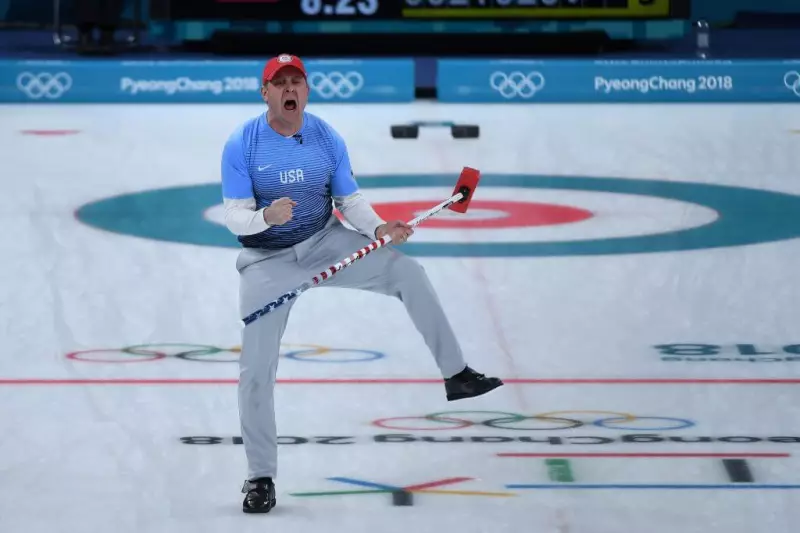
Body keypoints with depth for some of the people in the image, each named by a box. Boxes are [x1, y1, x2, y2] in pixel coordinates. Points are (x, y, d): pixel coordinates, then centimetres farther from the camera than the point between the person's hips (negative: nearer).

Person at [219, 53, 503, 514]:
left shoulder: (327, 139, -6)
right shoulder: (242, 145, -15)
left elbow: (349, 199, -1)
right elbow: (235, 216, -16)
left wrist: (377, 227, -21)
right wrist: (267, 216, -38)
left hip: (325, 243, 2)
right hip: (267, 261, -2)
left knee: (407, 272, -16)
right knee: (256, 370, -6)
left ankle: (456, 374, -4)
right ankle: (261, 477, 6)